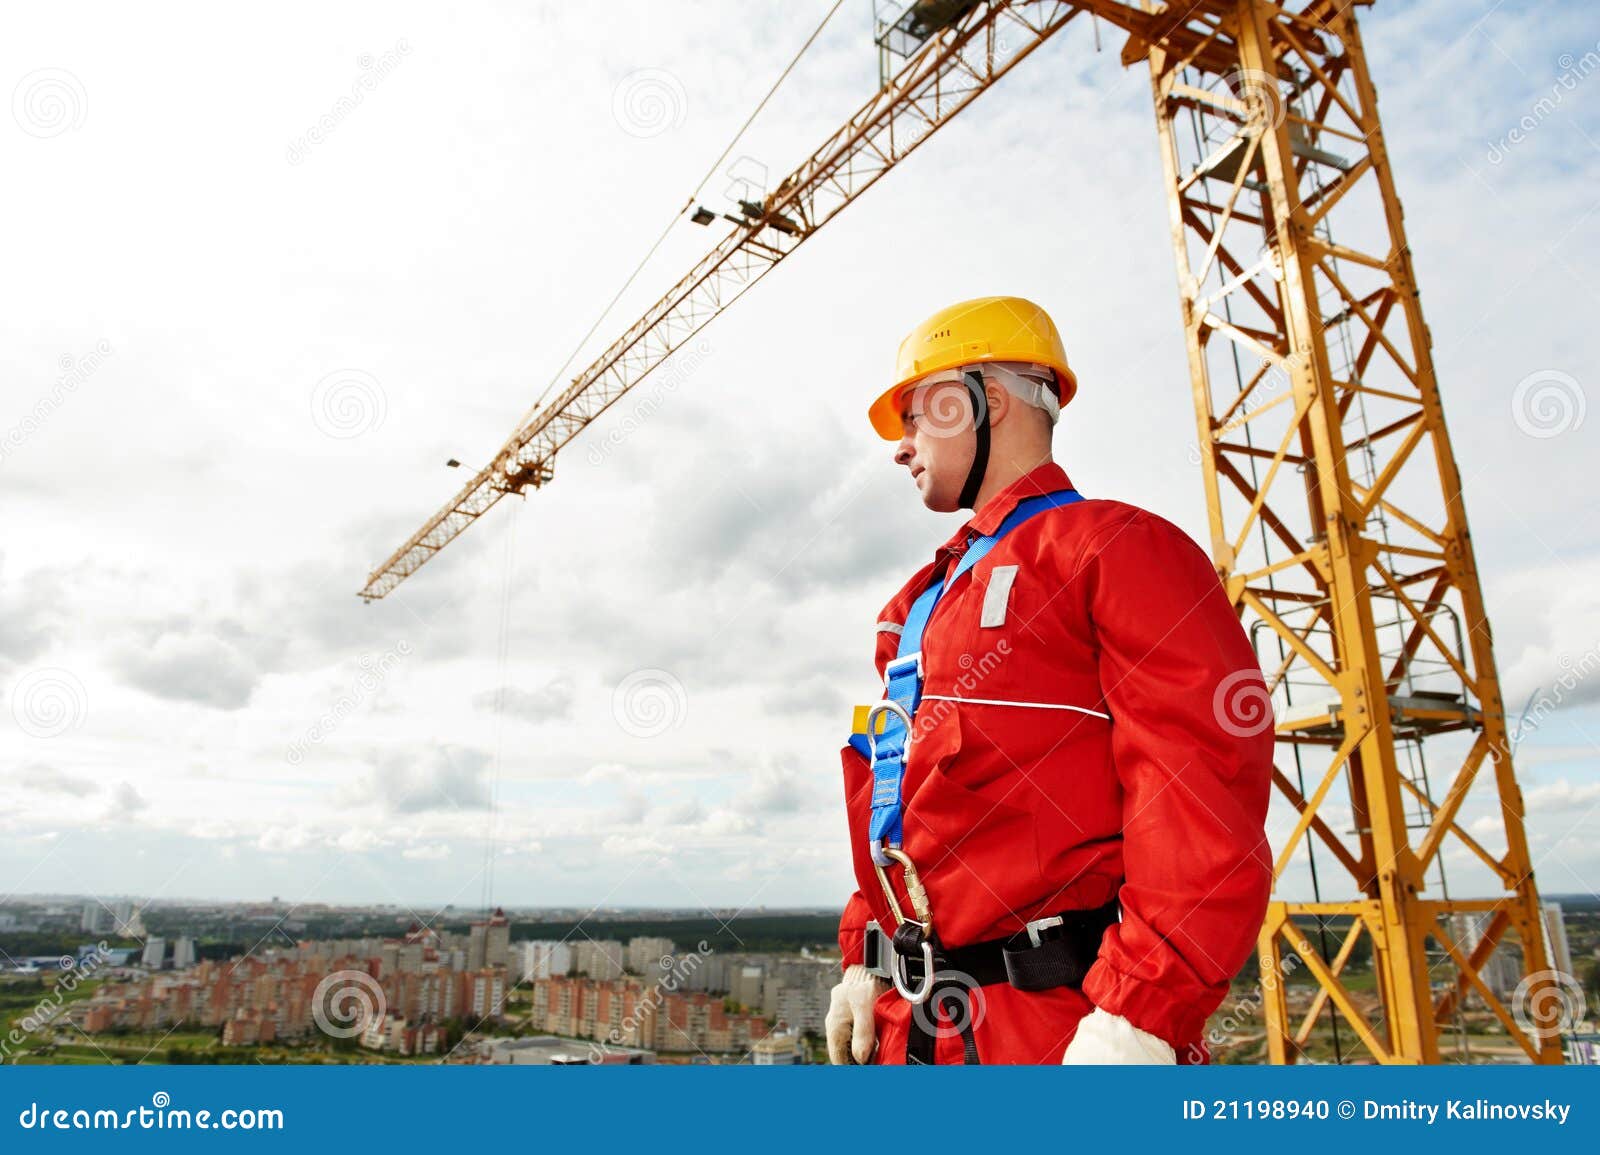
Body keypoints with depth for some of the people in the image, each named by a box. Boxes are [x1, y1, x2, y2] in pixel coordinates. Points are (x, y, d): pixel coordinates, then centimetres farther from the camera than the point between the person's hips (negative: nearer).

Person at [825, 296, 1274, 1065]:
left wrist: (1136, 1016, -22)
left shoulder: (1114, 549, -6)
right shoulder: (922, 604, 18)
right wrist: (863, 962, 14)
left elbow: (1201, 787, -17)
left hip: (1063, 1022, -7)